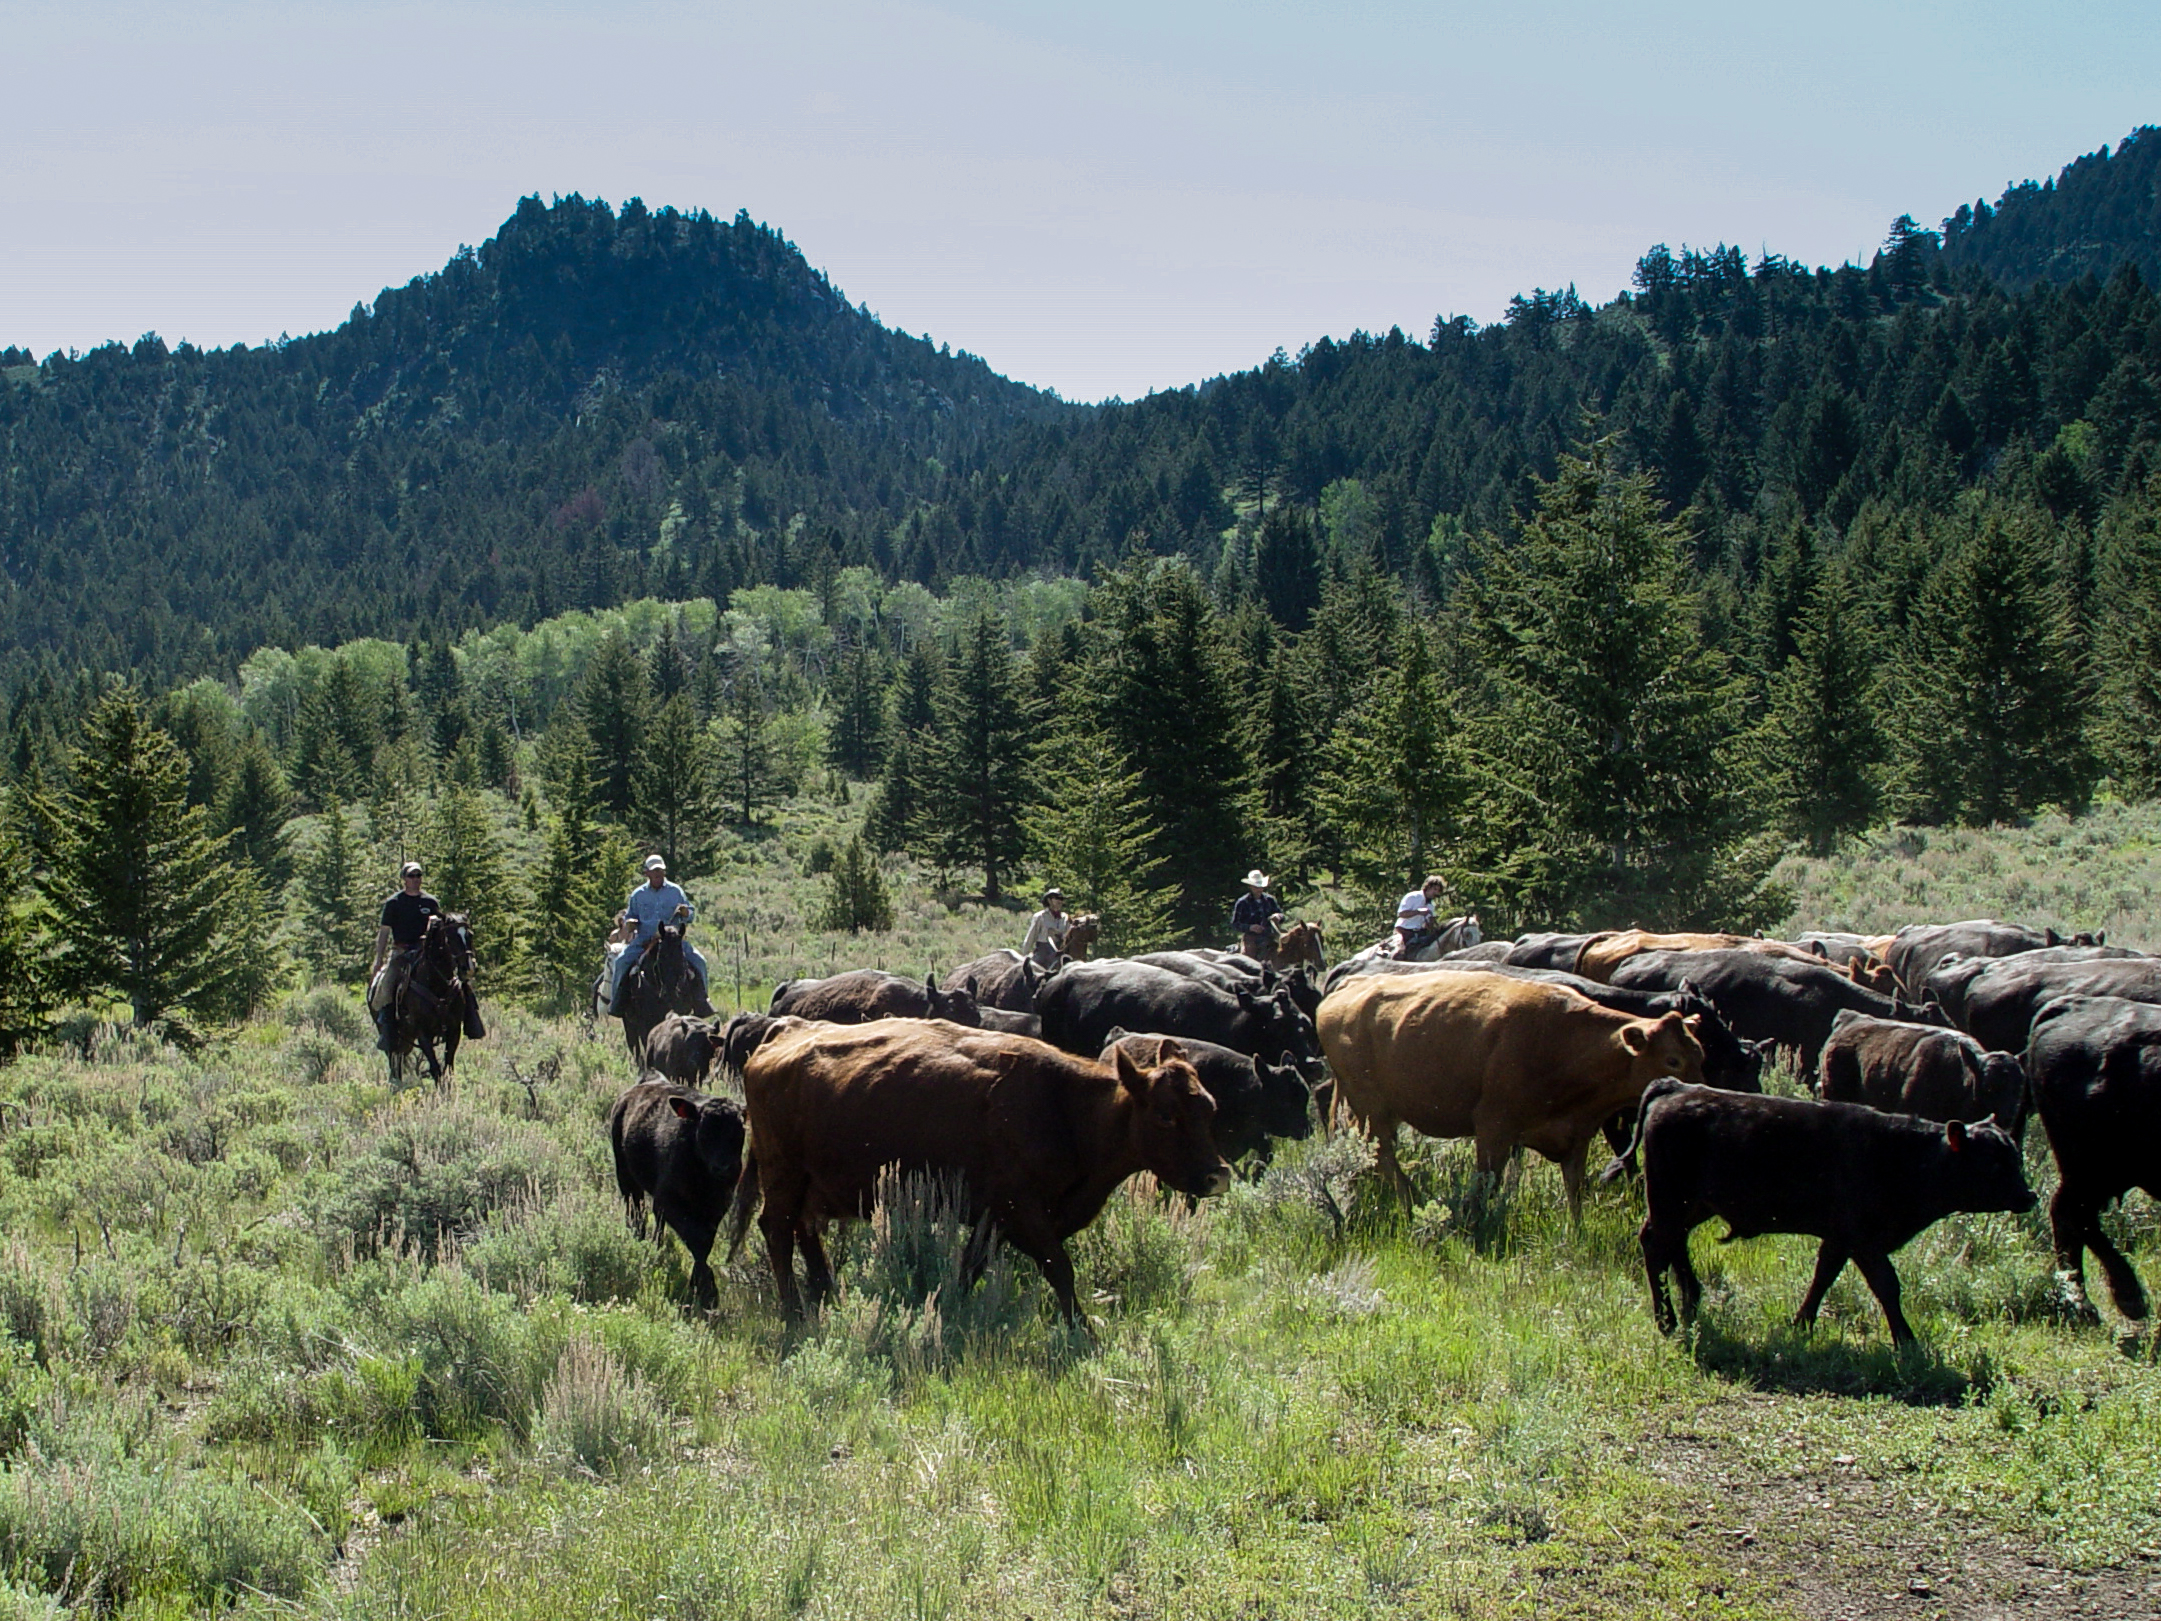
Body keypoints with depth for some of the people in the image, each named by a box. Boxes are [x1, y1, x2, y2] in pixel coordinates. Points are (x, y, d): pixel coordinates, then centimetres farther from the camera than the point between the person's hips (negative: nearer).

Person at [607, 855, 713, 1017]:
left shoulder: (676, 891, 8)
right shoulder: (638, 894, 9)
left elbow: (691, 913, 11)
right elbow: (630, 917, 18)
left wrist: (686, 913, -13)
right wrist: (630, 923, -6)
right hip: (644, 940, 0)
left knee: (698, 961, -17)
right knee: (622, 961, -22)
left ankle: (700, 999, -1)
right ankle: (617, 1000, -8)